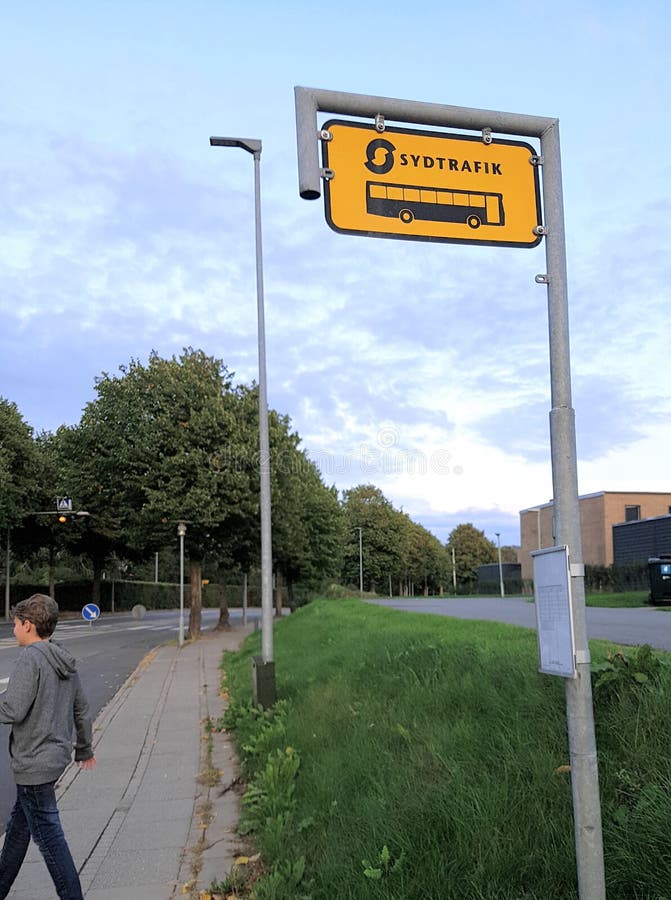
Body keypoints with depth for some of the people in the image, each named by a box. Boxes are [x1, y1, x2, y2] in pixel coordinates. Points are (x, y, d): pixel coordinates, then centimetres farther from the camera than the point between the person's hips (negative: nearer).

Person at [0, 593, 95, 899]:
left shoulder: (30, 658, -18)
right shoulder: (65, 661, 8)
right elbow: (81, 710, 16)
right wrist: (84, 748, 27)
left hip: (34, 762, -9)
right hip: (56, 756, 9)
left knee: (47, 834, 0)